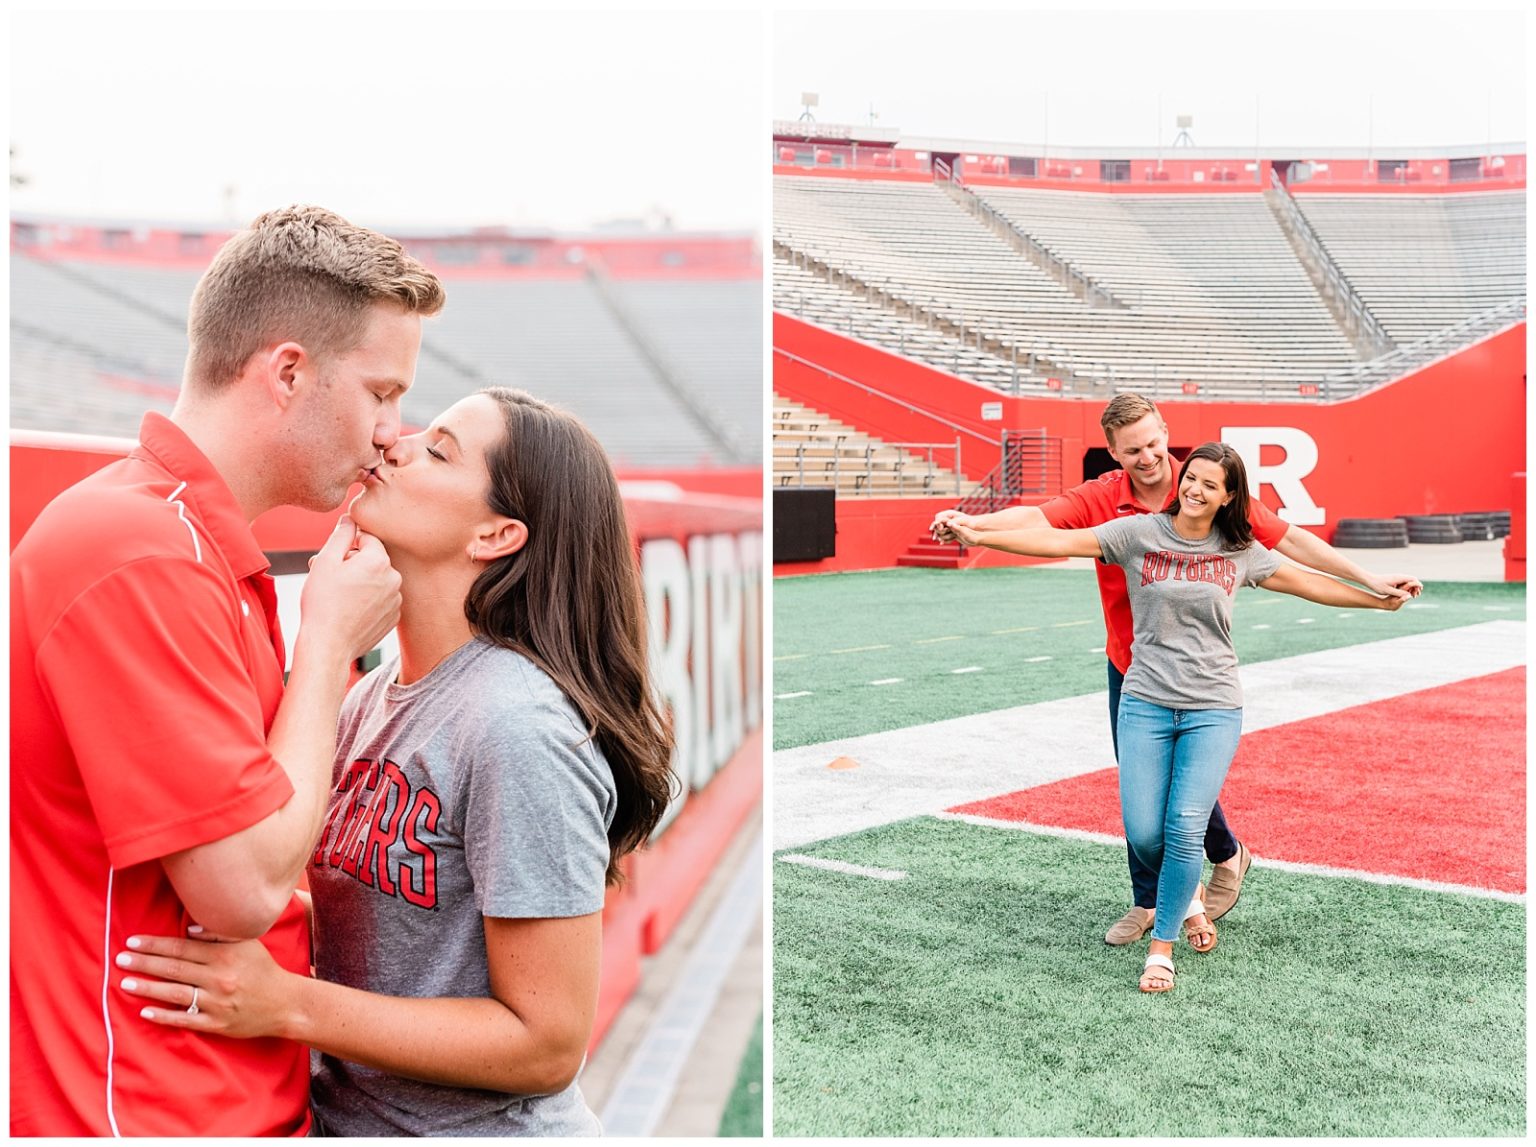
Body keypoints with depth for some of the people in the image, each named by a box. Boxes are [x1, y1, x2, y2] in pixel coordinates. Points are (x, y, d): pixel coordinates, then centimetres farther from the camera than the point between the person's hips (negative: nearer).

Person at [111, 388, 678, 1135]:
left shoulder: (516, 726, -25)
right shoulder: (370, 696, 0)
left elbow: (549, 1043, -23)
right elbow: (362, 919, 7)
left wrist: (285, 1004, -24)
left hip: (479, 1125, -7)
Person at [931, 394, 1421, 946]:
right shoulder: (1100, 499, -9)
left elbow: (1291, 540, -8)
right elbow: (1036, 518, -24)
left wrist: (1369, 581, -10)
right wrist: (968, 523, -42)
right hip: (1128, 666, 2)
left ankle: (1227, 855, 33)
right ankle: (1148, 903, 23)